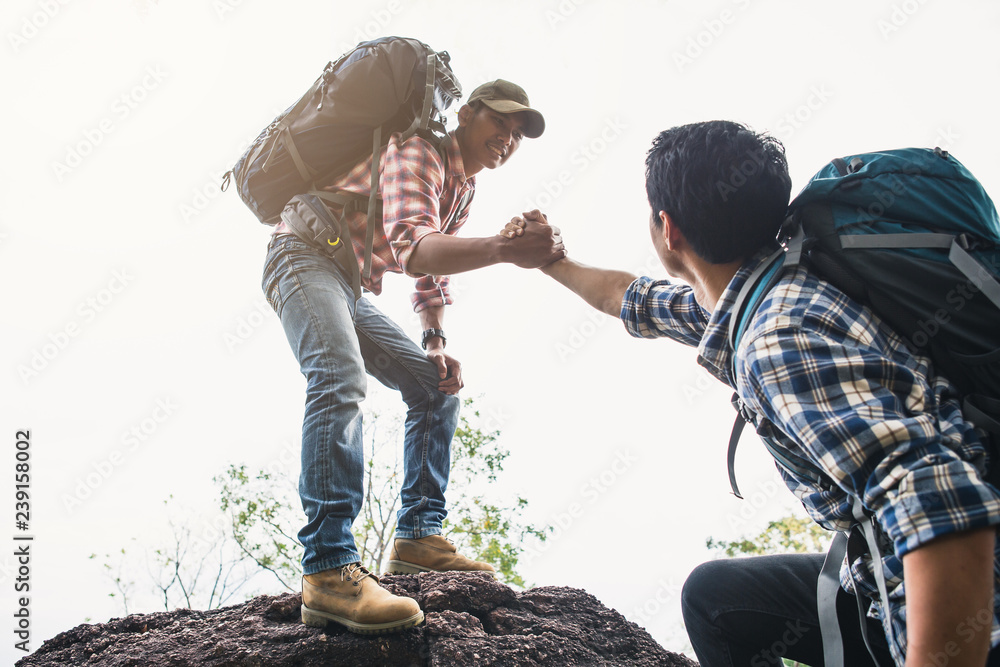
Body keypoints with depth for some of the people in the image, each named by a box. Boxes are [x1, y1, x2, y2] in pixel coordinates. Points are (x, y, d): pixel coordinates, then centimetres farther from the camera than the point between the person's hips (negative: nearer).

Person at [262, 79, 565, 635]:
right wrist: (505, 249, -51)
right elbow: (411, 248, -37)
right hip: (307, 255, -10)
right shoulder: (417, 151, -18)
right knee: (341, 379, -33)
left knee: (439, 387, 5)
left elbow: (433, 271, 22)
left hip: (352, 288, 10)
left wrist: (437, 343, 5)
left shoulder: (464, 188, 12)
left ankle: (418, 535, 3)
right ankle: (328, 570, -41)